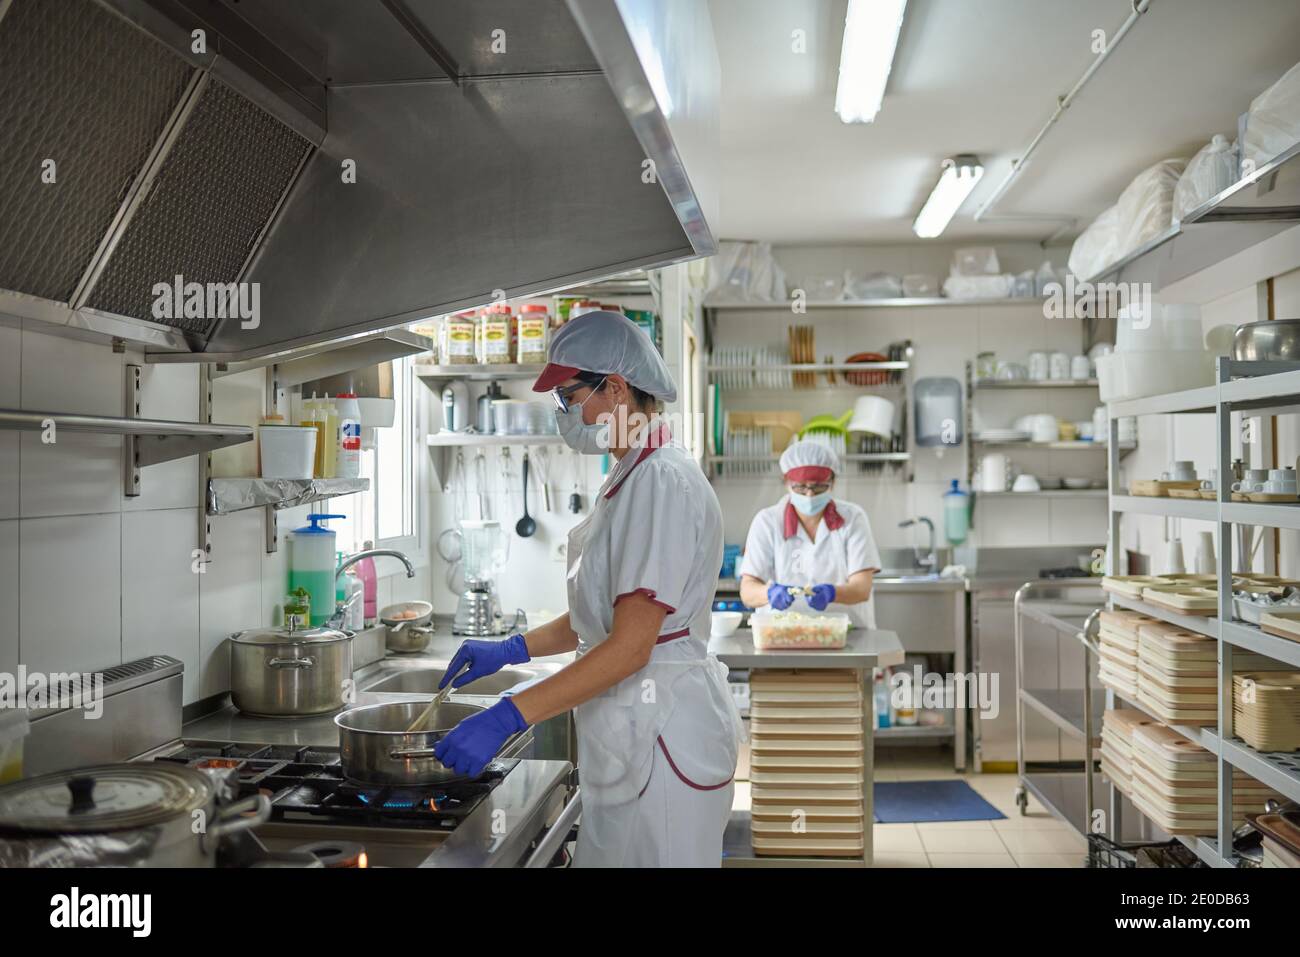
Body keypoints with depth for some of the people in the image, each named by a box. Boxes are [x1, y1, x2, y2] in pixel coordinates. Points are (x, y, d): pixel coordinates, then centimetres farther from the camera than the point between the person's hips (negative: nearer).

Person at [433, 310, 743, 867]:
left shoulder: (663, 480, -19)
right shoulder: (630, 477, 12)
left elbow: (631, 646, -24)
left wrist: (506, 718, -25)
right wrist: (511, 650, 9)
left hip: (660, 732, -9)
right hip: (632, 726, 9)